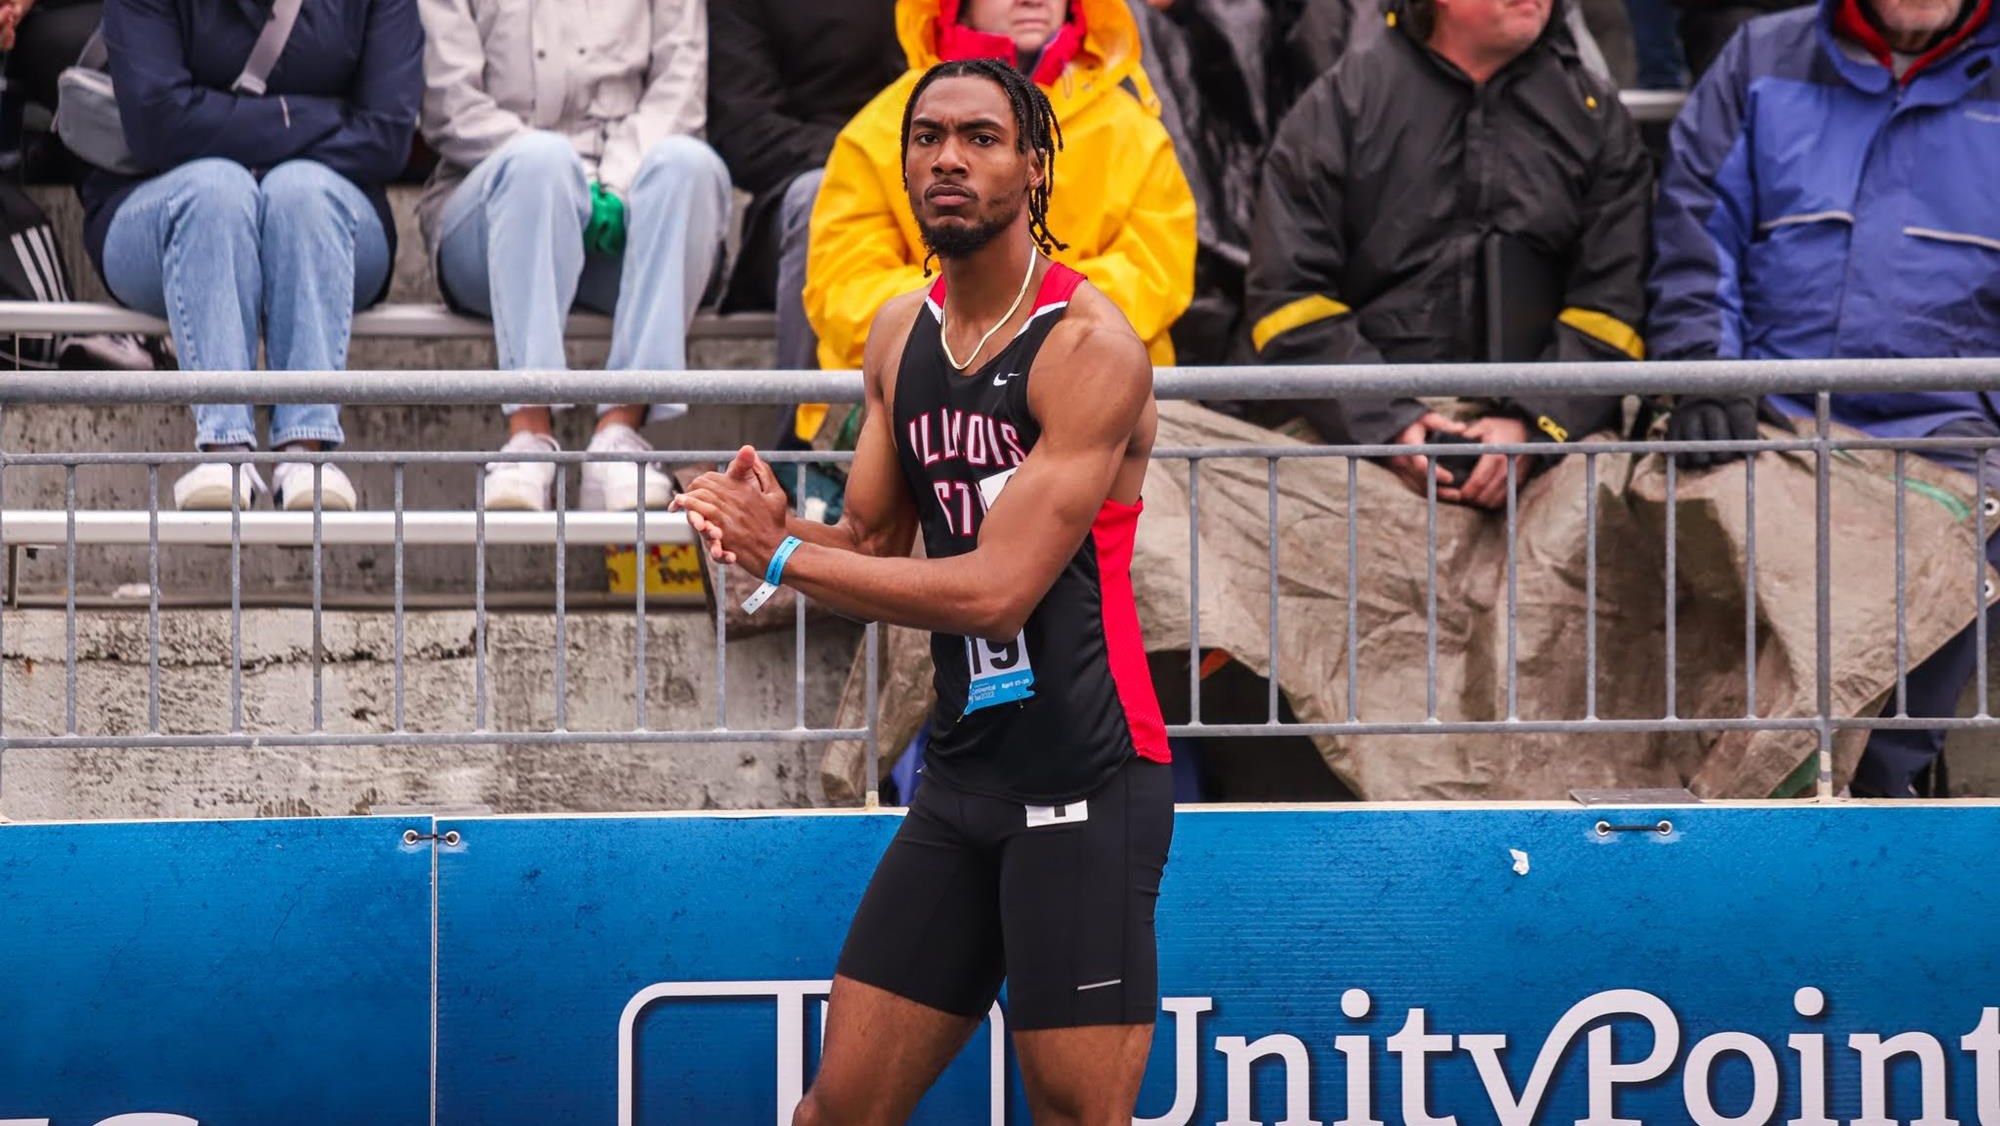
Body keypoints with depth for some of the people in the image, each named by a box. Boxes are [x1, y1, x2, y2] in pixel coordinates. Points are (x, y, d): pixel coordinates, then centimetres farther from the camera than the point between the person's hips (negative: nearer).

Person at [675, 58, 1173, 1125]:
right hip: (961, 773, 7)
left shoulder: (1089, 346, -14)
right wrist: (774, 525, -7)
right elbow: (872, 548, 16)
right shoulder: (900, 334, 10)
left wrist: (778, 556, -15)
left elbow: (995, 590, -20)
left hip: (1084, 786, -7)